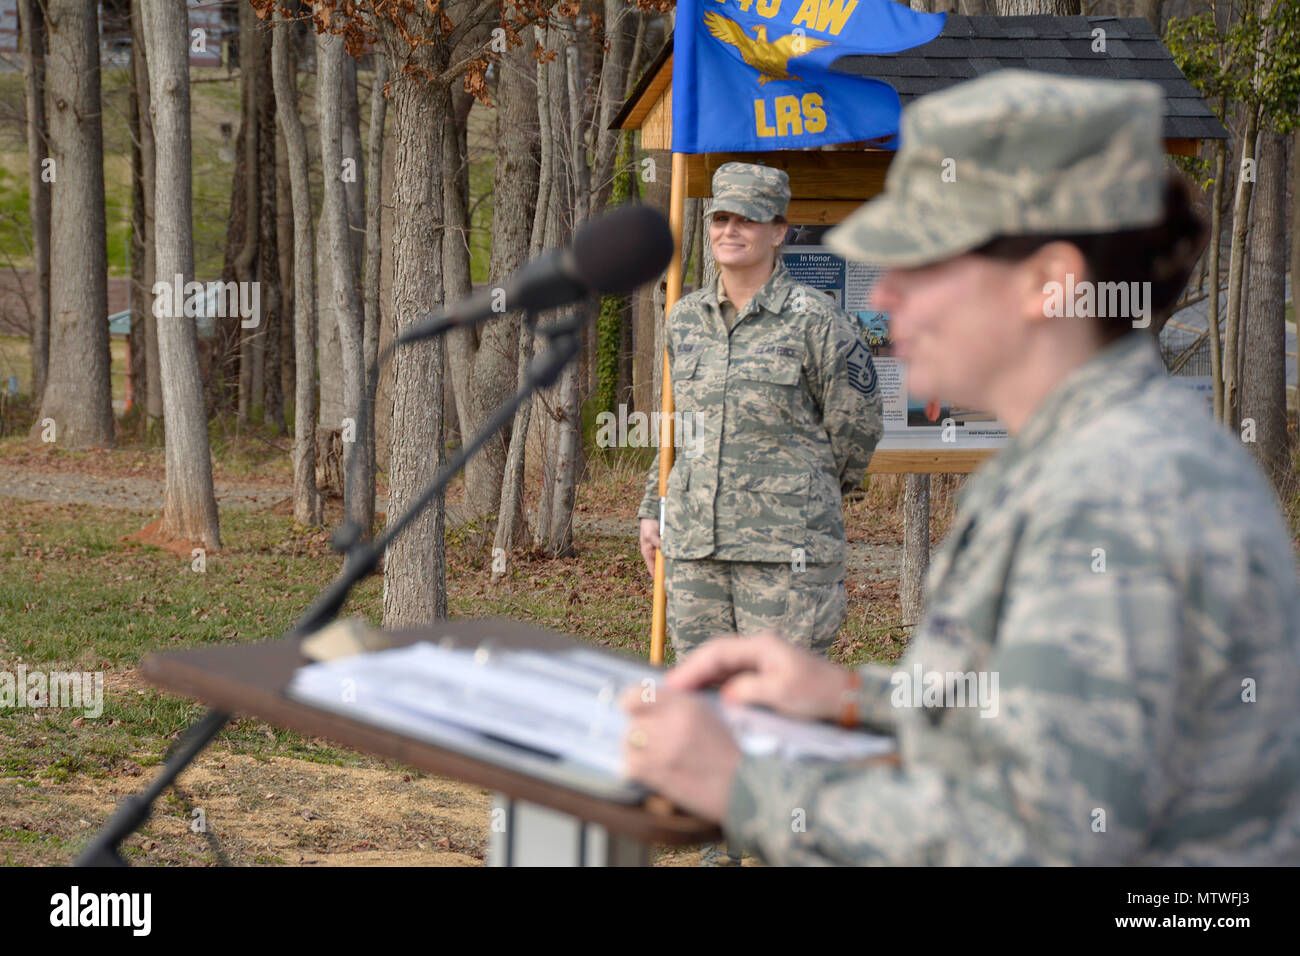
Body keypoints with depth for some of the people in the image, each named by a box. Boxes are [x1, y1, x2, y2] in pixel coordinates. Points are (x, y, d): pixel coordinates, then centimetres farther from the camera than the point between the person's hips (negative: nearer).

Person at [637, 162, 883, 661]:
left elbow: (855, 428, 1)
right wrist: (653, 508, 20)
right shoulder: (685, 318, 11)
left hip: (786, 546, -5)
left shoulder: (814, 320, -6)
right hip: (693, 543, 5)